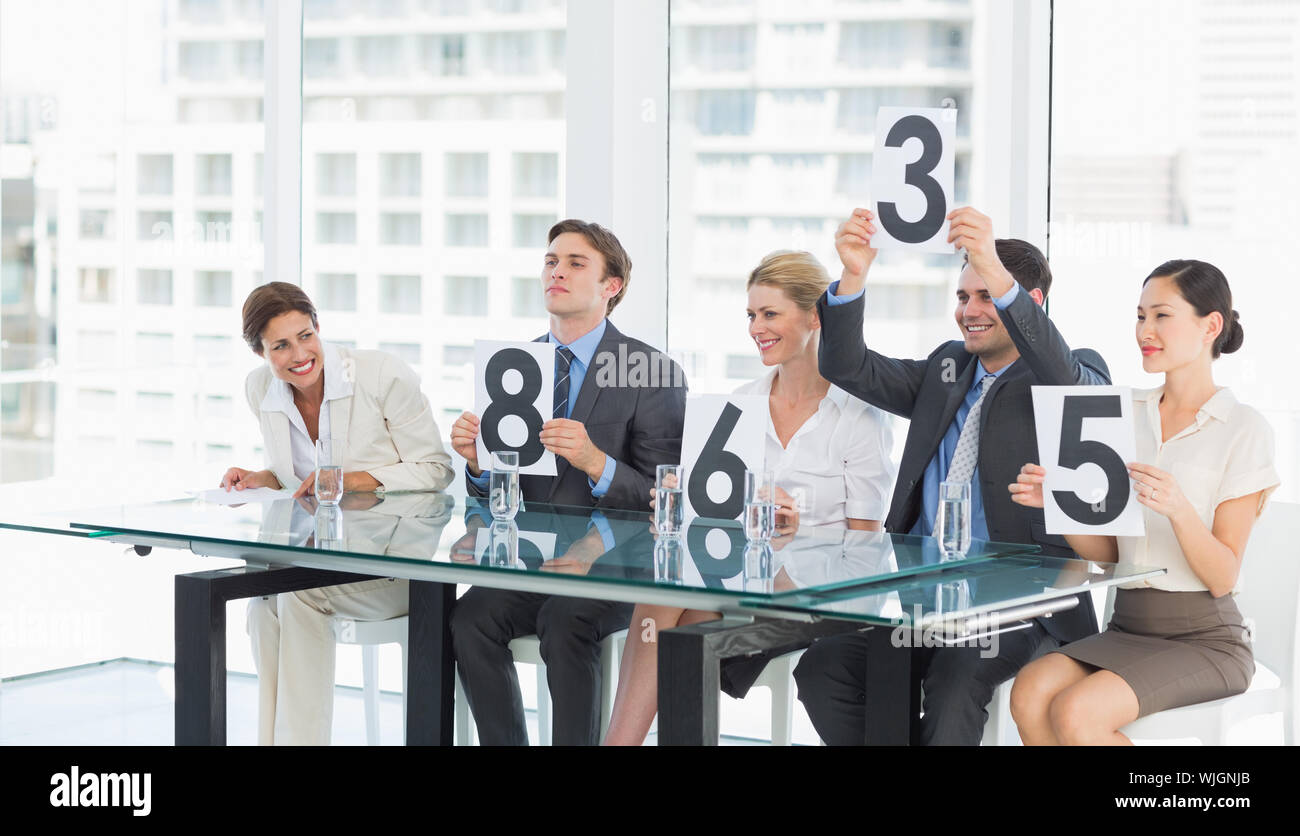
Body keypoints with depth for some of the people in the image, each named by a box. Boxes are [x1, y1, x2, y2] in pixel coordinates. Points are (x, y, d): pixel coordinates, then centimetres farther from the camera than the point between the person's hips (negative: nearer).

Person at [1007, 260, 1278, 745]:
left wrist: (1178, 509, -27)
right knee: (1030, 693, -25)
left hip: (1204, 641, -5)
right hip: (1127, 628, 5)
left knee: (1075, 713, -29)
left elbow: (1222, 577, -9)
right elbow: (1107, 555, 10)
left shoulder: (1244, 430, -5)